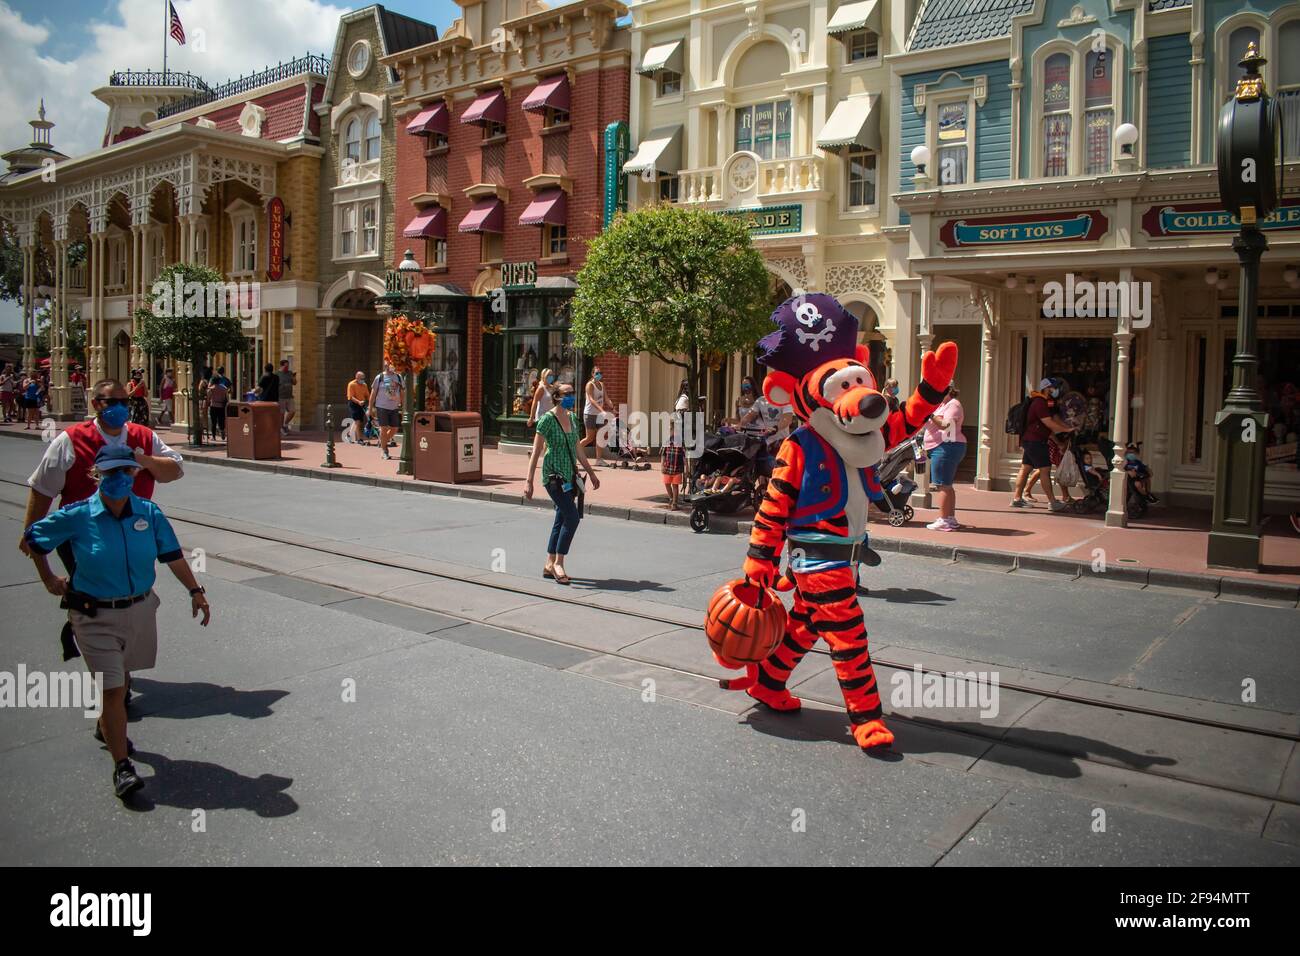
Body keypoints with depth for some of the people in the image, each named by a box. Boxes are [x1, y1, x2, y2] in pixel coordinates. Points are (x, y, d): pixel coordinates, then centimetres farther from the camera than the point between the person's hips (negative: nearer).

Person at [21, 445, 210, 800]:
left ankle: (106, 727, 50)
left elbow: (172, 555, 4)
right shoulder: (76, 516, -13)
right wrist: (49, 581, 9)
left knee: (121, 678, 22)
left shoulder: (149, 513, -6)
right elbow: (32, 539, 4)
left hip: (140, 610, 4)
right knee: (111, 688, -6)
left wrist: (195, 591, 2)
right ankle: (122, 766, 0)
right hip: (96, 617, -4)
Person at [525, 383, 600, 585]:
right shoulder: (547, 419, -12)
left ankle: (549, 565, 18)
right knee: (572, 516, -16)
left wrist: (591, 472, 22)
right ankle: (558, 563, -6)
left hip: (569, 476, 8)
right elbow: (536, 452, -14)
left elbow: (578, 449, 20)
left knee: (562, 520, 9)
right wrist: (529, 481, -18)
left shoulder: (571, 418, 11)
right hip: (553, 475, -8)